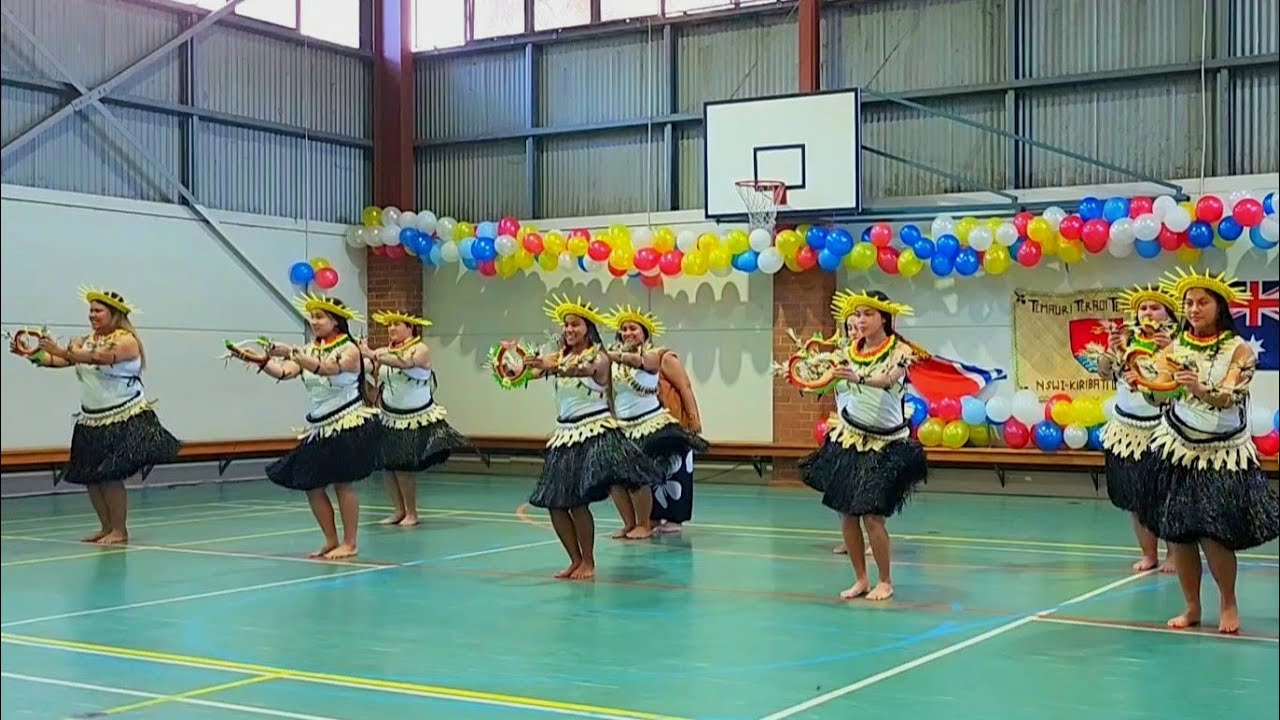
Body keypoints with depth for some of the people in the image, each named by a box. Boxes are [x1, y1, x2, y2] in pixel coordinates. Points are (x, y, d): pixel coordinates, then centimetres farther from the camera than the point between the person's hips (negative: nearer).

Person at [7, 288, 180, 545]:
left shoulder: (127, 340, -11)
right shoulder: (85, 341, 10)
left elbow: (100, 357, -28)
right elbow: (60, 360, -2)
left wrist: (62, 350, -37)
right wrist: (35, 355, -21)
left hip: (124, 420, -7)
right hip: (92, 422, 7)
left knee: (111, 476, -11)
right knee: (90, 476, 5)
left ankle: (120, 530, 0)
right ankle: (106, 528, 17)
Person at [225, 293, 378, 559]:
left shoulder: (350, 350, -10)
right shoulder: (308, 350, 9)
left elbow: (328, 368, -30)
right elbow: (285, 372, -6)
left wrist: (291, 353, -38)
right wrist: (259, 360, -23)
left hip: (348, 425, -7)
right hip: (319, 428, 7)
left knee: (343, 483, -6)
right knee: (311, 484, 4)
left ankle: (350, 544, 4)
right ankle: (331, 541, 16)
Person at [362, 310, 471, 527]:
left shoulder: (420, 349, -10)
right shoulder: (385, 352, 5)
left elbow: (404, 362, -30)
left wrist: (373, 355, -39)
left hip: (416, 420, -5)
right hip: (390, 419, 5)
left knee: (403, 467, -9)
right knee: (388, 465, 1)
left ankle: (411, 513, 5)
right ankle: (399, 511, 12)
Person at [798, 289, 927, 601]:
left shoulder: (900, 350, -9)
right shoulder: (848, 352, 6)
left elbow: (889, 379, -31)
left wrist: (859, 377, -47)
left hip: (884, 443, -5)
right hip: (847, 440, 5)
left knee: (872, 515, -8)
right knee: (846, 513, 4)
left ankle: (885, 581, 10)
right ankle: (860, 579, 18)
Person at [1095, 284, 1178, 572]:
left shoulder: (1175, 342, -5)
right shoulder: (1126, 340, 5)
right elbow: (1104, 372, 1)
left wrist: (1169, 350, -30)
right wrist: (1110, 350, -16)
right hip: (1127, 430, 4)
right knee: (1133, 497, 8)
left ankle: (1172, 555, 10)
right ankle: (1148, 553, 19)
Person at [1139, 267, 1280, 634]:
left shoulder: (1239, 350, -6)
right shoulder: (1175, 347, 4)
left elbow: (1229, 398, -19)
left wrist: (1200, 389, -39)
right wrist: (1141, 380, -27)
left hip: (1223, 455, -3)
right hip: (1177, 451, 3)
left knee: (1214, 536, -10)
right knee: (1177, 533, 3)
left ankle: (1229, 604, 14)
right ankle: (1192, 607, 18)